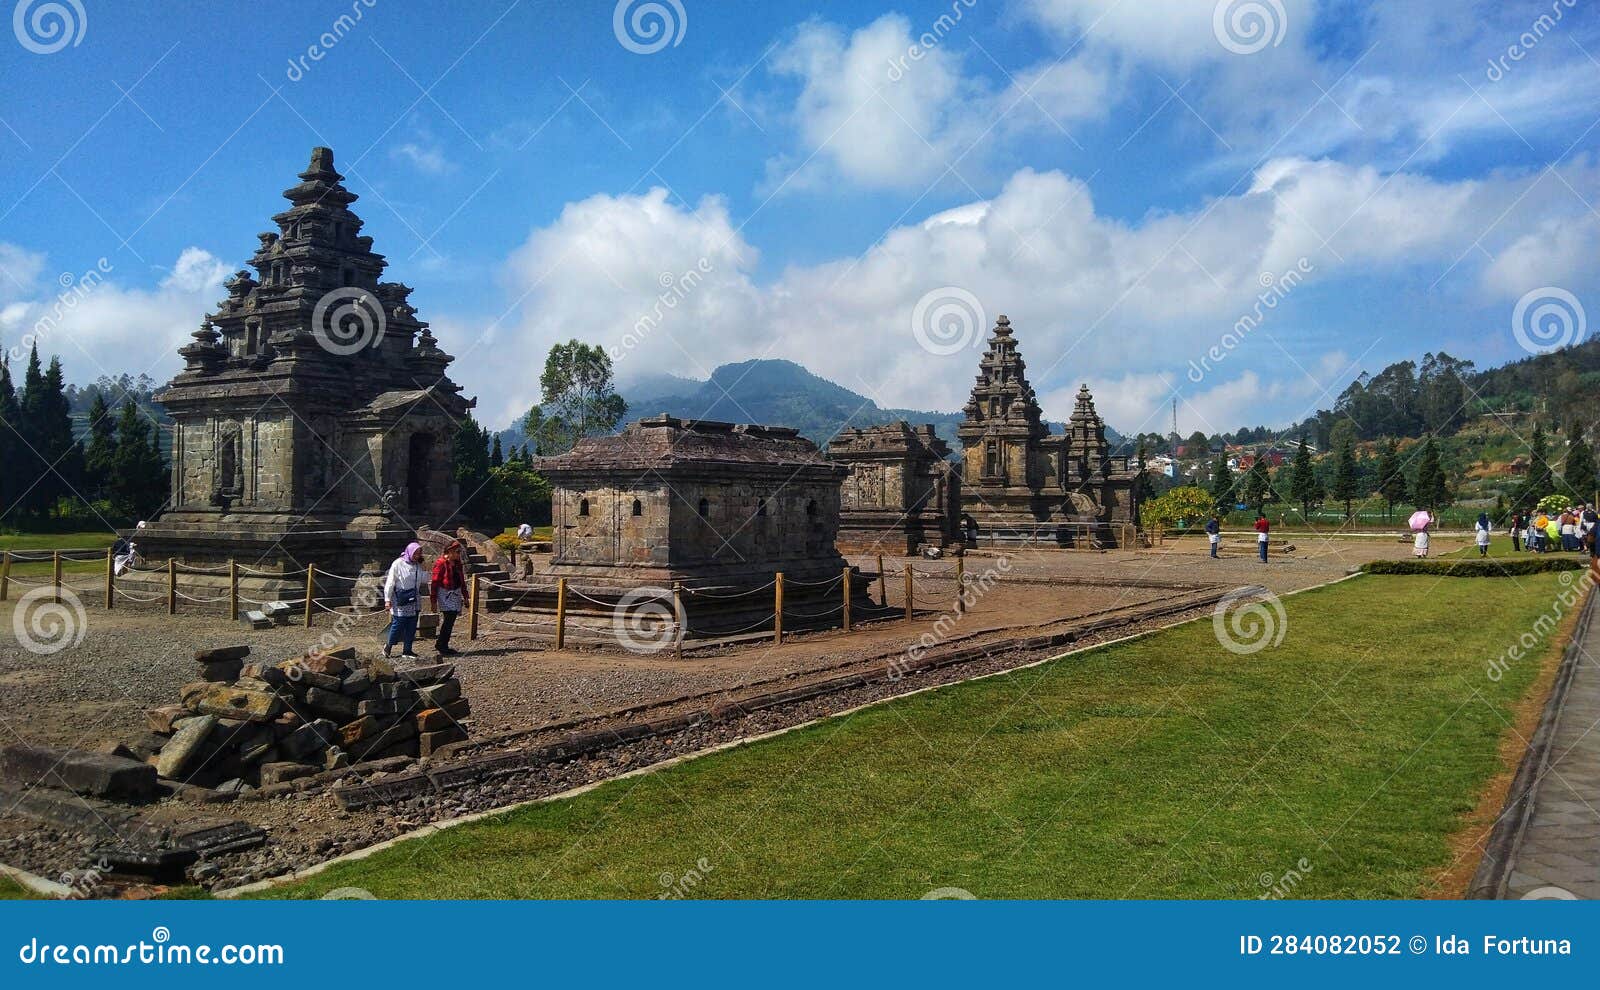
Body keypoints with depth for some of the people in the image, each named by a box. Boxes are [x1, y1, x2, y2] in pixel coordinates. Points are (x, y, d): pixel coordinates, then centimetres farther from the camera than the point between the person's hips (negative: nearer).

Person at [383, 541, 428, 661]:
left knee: (411, 626, 5)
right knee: (398, 623, -5)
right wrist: (387, 599, -9)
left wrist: (420, 601, 15)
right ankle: (388, 645, 16)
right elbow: (390, 583, -7)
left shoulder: (418, 565, 10)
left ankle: (407, 651, 11)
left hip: (414, 601, 6)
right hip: (400, 601, -6)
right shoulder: (398, 564, -7)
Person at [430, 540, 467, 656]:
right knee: (448, 619, -14)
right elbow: (435, 582, -12)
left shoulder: (457, 562, 11)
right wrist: (433, 601, -13)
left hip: (455, 593, 8)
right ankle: (442, 646, -5)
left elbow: (462, 579, 21)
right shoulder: (440, 563, -13)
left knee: (451, 620, 7)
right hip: (445, 594, -8)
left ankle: (442, 645, 15)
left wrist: (465, 596, 21)